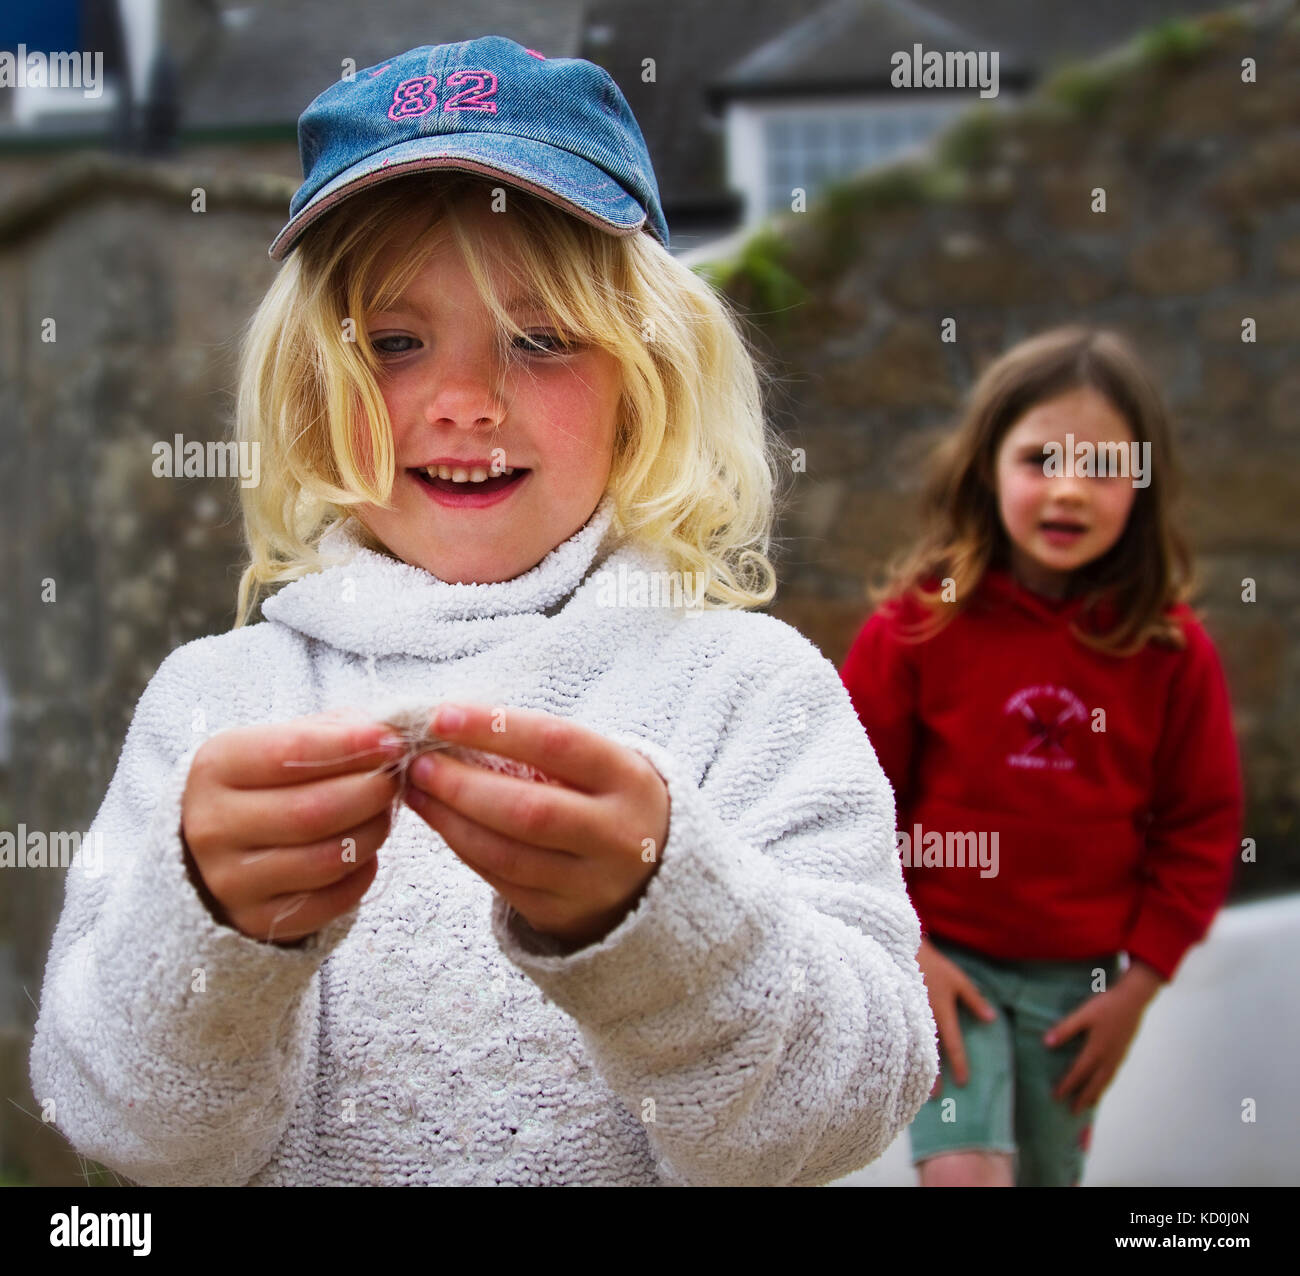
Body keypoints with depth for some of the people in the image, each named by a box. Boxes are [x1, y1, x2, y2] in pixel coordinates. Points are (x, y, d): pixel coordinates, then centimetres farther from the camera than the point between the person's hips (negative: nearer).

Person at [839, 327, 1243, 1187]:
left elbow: (1202, 826, 2)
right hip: (944, 961, -2)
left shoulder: (1172, 650, -5)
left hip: (1077, 983, 2)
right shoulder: (920, 623, -10)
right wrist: (902, 951, -9)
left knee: (1045, 1174, 15)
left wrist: (1137, 987, 0)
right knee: (965, 1167, -16)